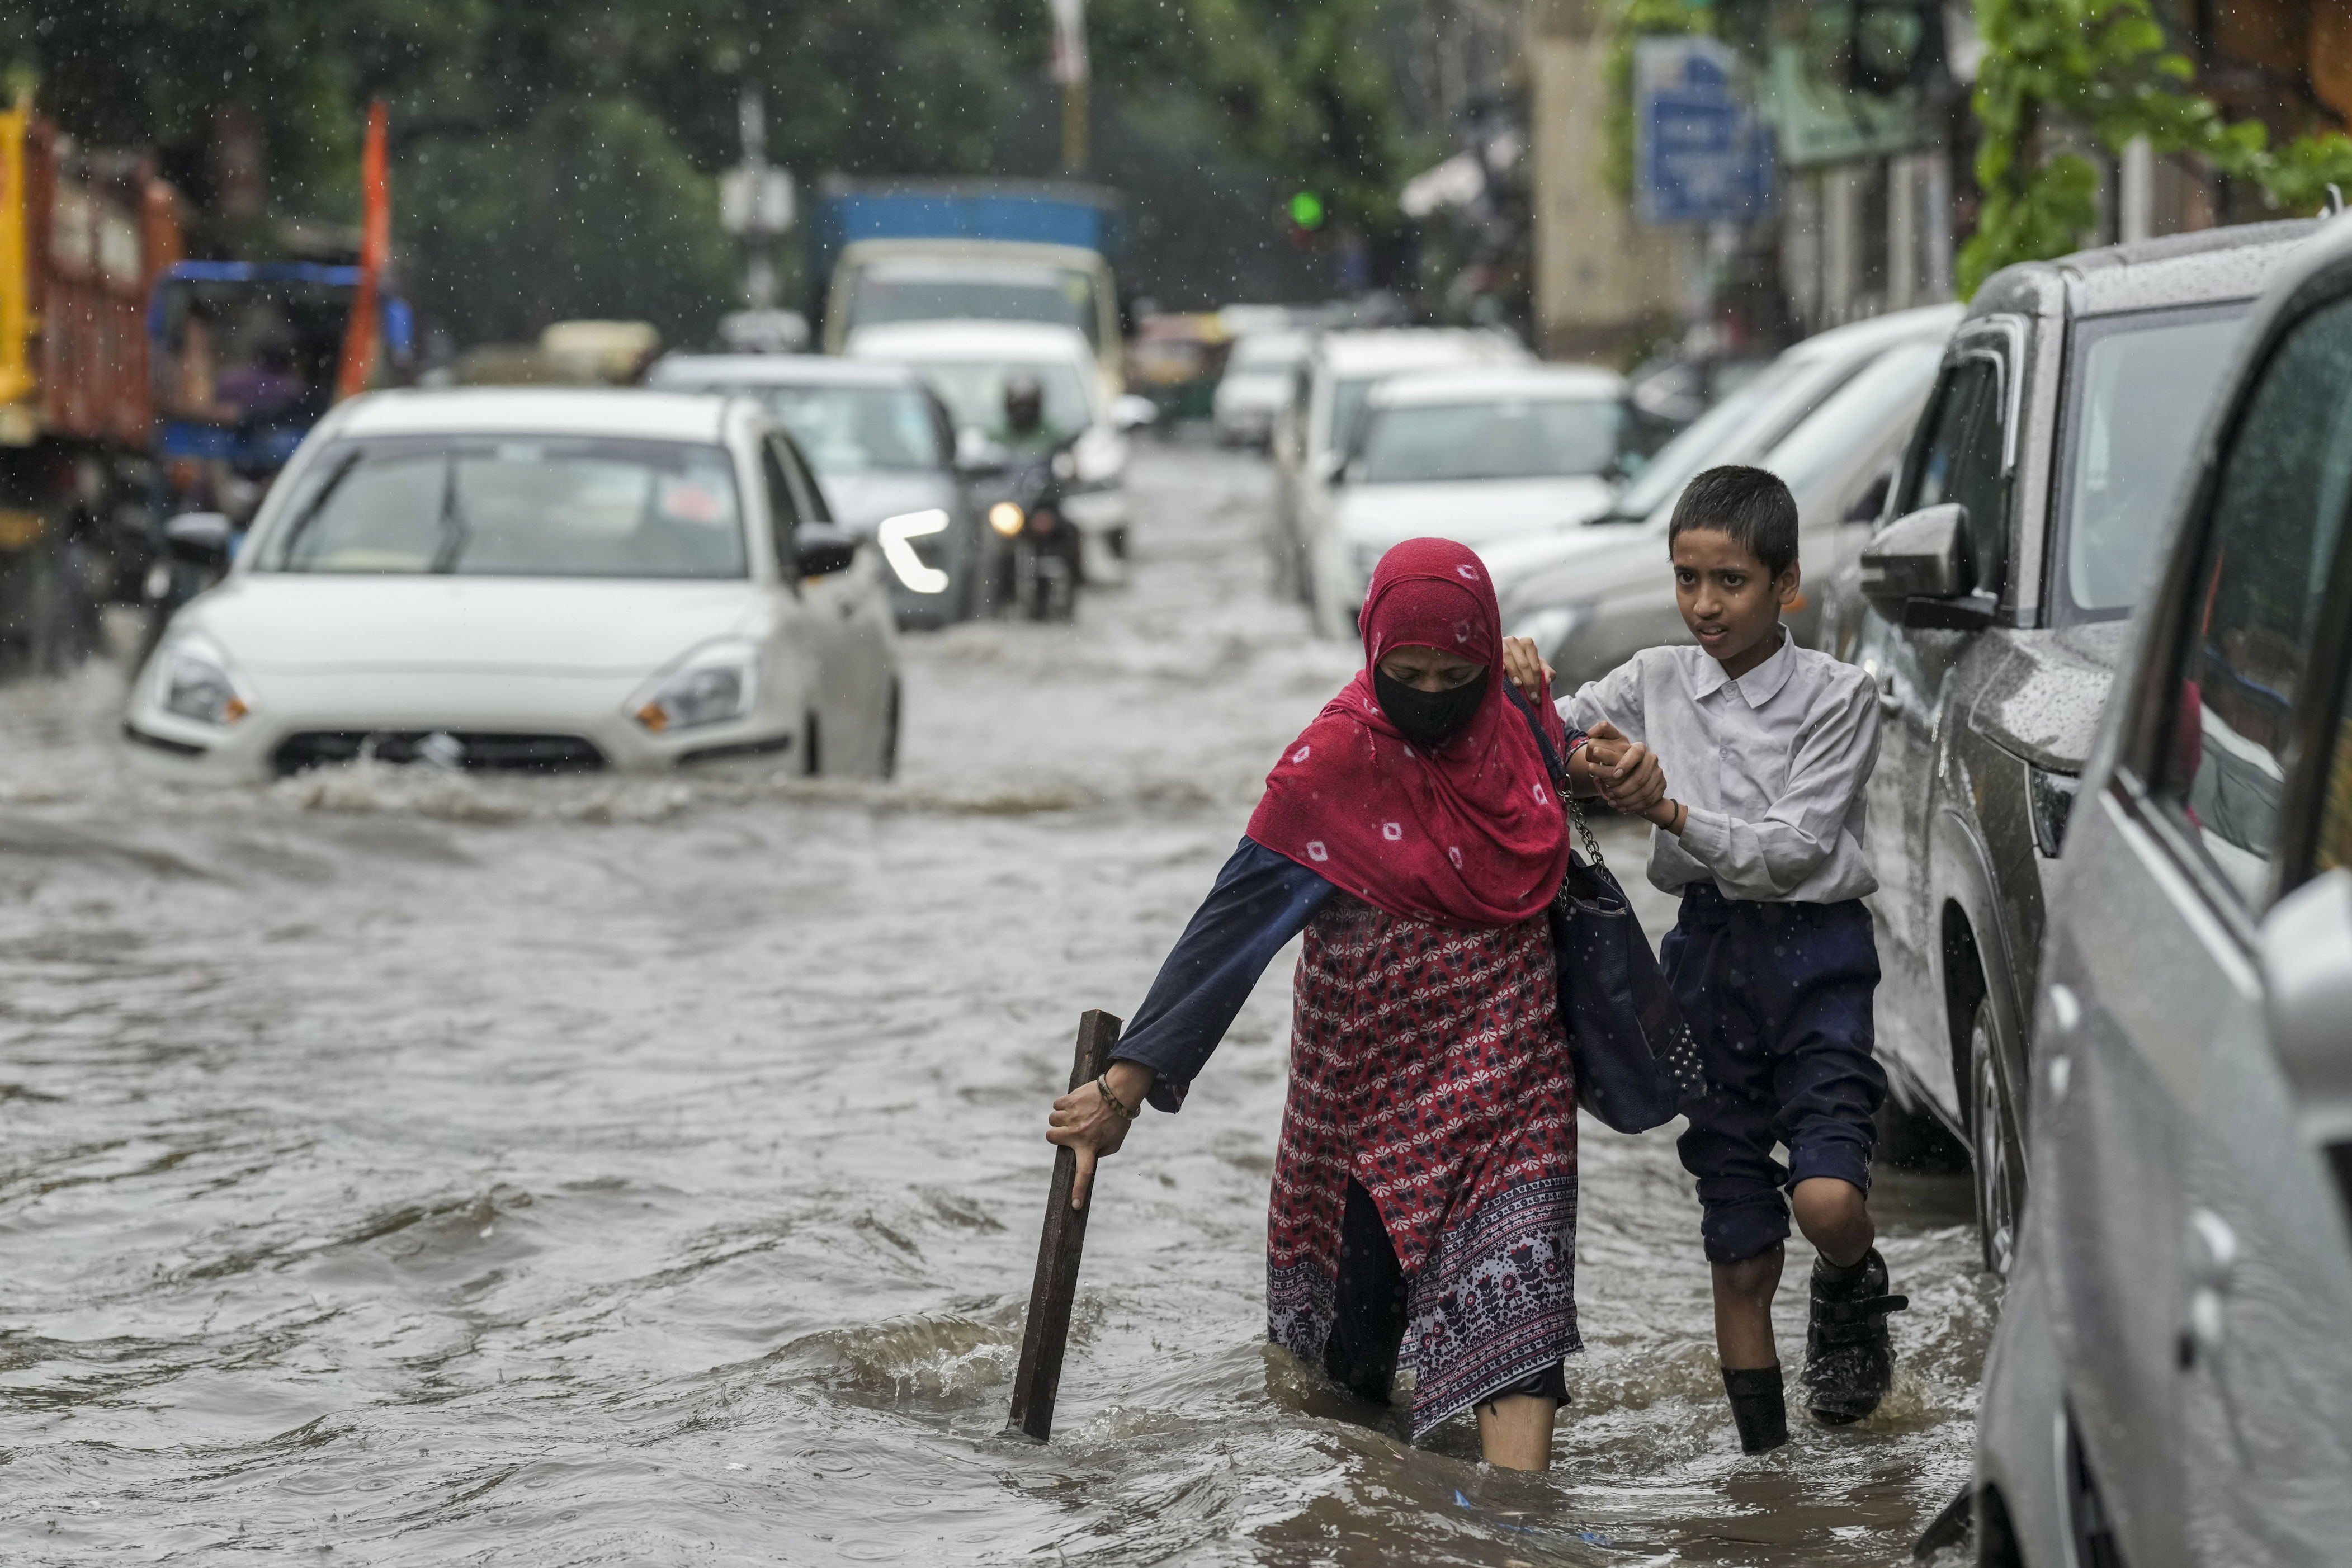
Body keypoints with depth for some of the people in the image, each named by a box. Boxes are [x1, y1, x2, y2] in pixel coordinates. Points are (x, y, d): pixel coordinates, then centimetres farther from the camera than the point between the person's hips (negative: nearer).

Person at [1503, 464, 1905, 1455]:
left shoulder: (1835, 696, -5)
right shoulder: (1657, 682, 7)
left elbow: (1795, 848, -13)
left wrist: (1676, 814, -24)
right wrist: (1515, 685, -7)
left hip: (1814, 952, -4)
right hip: (1708, 952, 4)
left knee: (1828, 1203, -21)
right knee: (1735, 1232, 5)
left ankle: (1852, 1295, 14)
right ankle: (1761, 1443, 14)